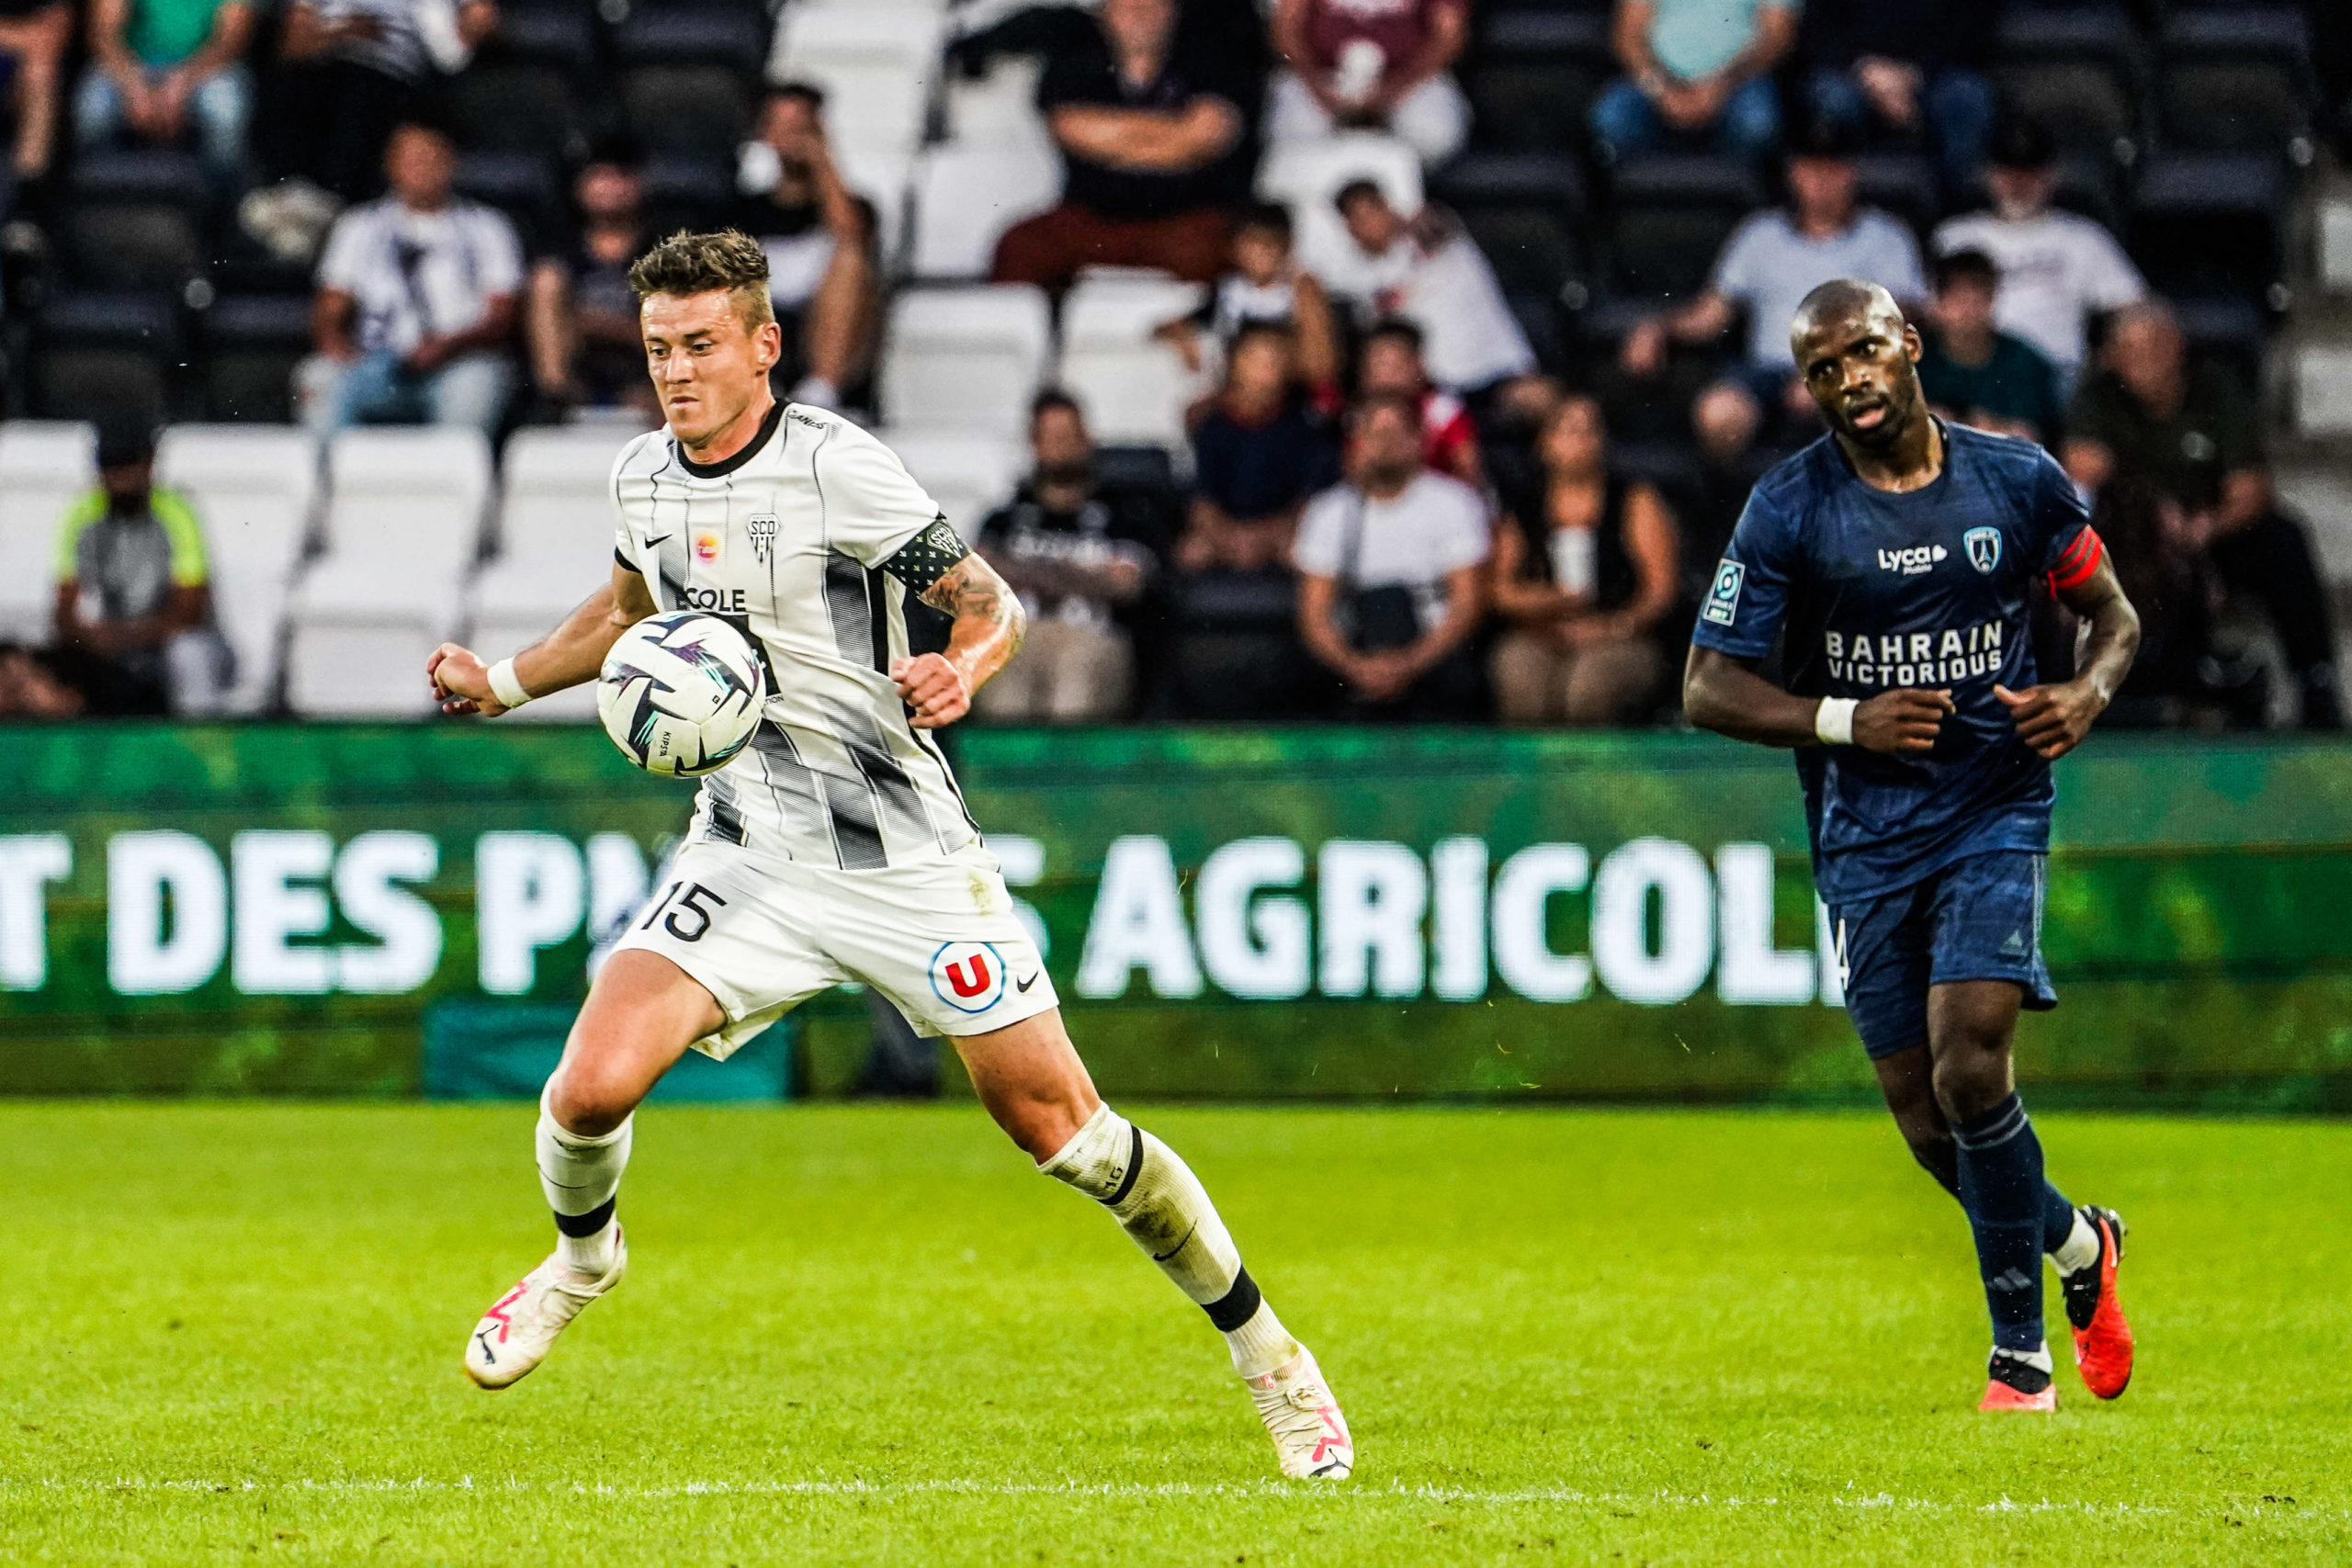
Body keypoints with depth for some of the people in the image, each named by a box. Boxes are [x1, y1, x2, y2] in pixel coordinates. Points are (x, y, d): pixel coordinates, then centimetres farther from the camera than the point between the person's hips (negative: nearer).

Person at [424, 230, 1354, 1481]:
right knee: (590, 1091, -14)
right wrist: (506, 682, 15)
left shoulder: (833, 465, -15)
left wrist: (961, 667, -33)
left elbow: (990, 601, -12)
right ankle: (582, 1259, 21)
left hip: (901, 853, -4)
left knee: (1055, 1120, -3)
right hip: (745, 853, 4)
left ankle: (1267, 1355, 14)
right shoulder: (644, 476, 3)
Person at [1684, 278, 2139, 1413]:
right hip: (1865, 839, 1)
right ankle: (2079, 1246, 32)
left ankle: (2020, 1351, -3)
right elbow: (1707, 689, -3)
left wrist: (2087, 693, -7)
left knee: (1969, 1068, -19)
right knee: (1931, 1128, 2)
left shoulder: (2017, 479, 1)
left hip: (1994, 812, -1)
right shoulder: (1789, 510, -4)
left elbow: (2111, 613, 15)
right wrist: (1845, 721, -16)